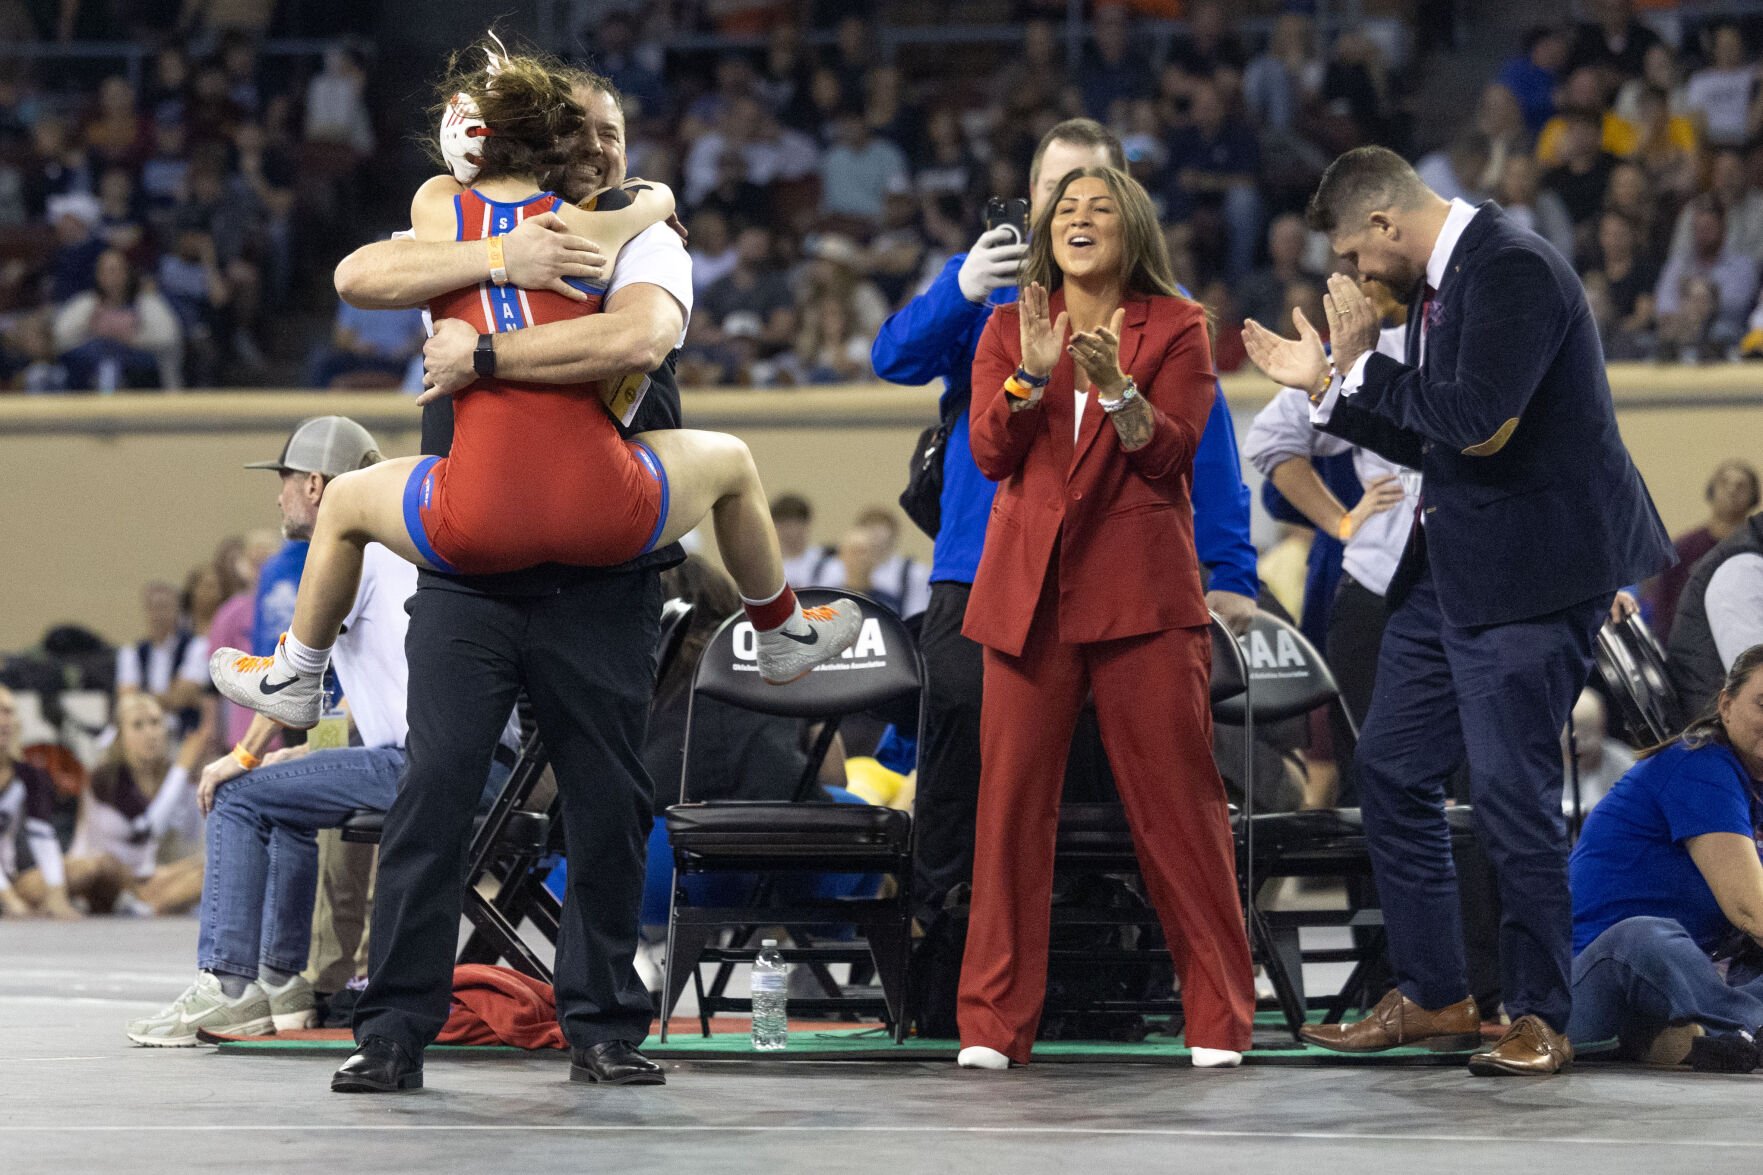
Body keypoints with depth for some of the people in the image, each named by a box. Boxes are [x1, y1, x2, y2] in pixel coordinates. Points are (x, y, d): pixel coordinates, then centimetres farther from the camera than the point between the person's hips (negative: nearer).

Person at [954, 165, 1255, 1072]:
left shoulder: (1177, 328, 6)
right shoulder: (1009, 328, 13)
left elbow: (1169, 452, -6)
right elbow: (990, 452, 0)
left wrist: (1115, 387, -23)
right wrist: (1032, 374, -16)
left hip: (1139, 591, -2)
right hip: (1030, 589, 2)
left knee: (1176, 799, -3)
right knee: (1011, 799, -3)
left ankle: (1218, 1019, 3)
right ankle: (994, 1023, 2)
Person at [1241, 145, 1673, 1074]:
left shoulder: (1514, 271, -17)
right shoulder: (1437, 283, 13)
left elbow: (1475, 421, -28)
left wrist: (1364, 362, -16)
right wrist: (1327, 383, 17)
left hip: (1530, 564, -10)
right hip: (1450, 568, 10)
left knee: (1512, 790, -8)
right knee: (1392, 769, 12)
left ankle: (1539, 1019, 2)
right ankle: (1433, 998, 20)